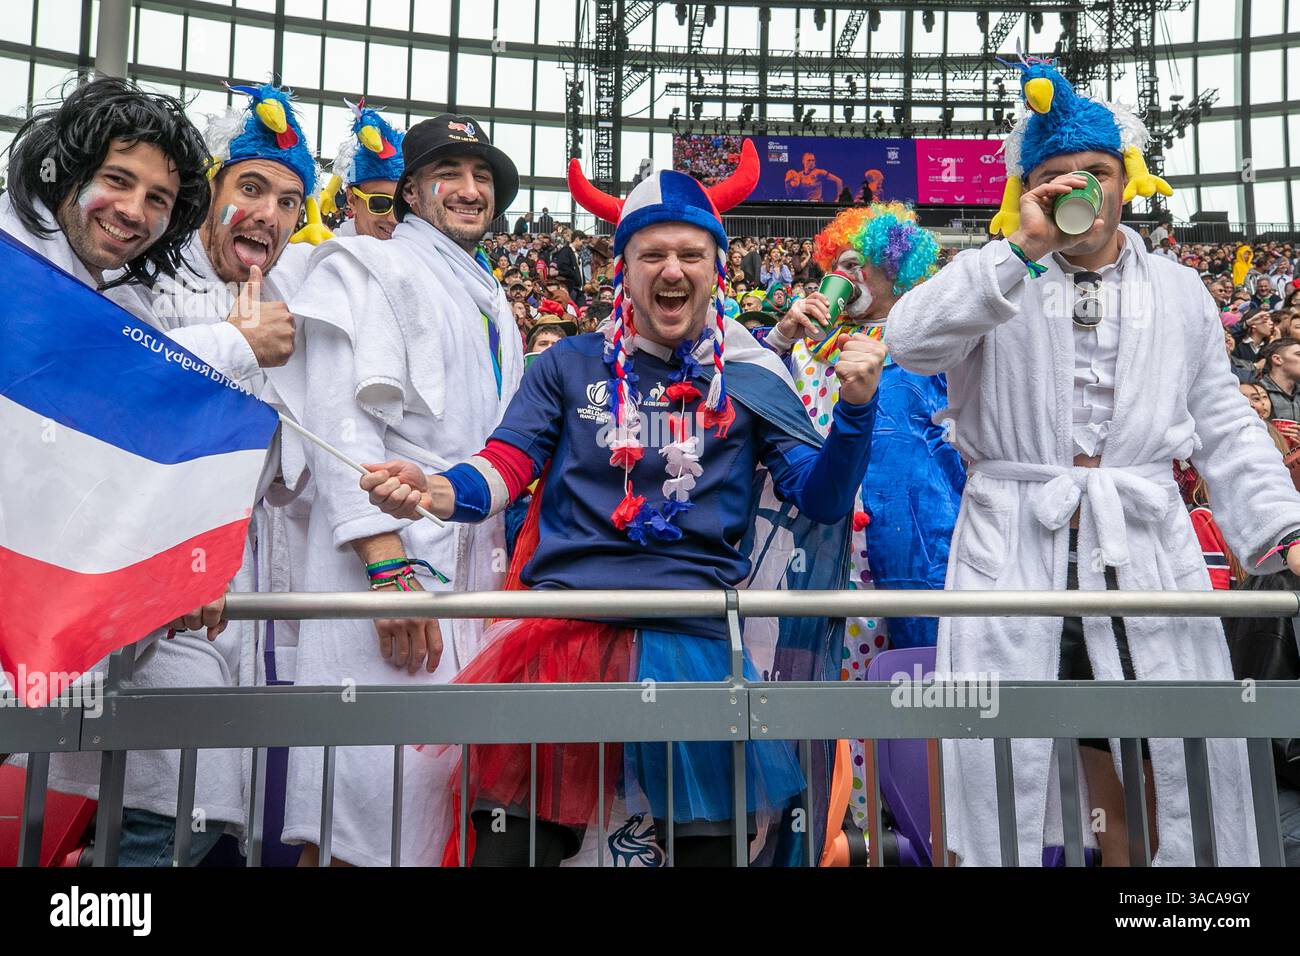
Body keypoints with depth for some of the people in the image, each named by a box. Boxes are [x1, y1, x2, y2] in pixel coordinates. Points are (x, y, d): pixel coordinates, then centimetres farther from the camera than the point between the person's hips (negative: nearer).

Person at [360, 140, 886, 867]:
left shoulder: (750, 379, 10)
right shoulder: (571, 365, 11)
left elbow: (819, 498, 5)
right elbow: (507, 467, 2)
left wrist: (856, 410, -13)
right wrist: (436, 491, -19)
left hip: (694, 634, 0)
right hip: (563, 622, 0)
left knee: (712, 842, 5)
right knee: (510, 843, 2)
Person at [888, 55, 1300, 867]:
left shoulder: (1180, 293, 15)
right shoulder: (995, 281, 6)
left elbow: (1225, 429, 13)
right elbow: (911, 342, -13)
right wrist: (1021, 247, -16)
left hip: (1144, 553, 3)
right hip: (1012, 551, -2)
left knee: (1163, 765, 9)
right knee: (1002, 767, 1)